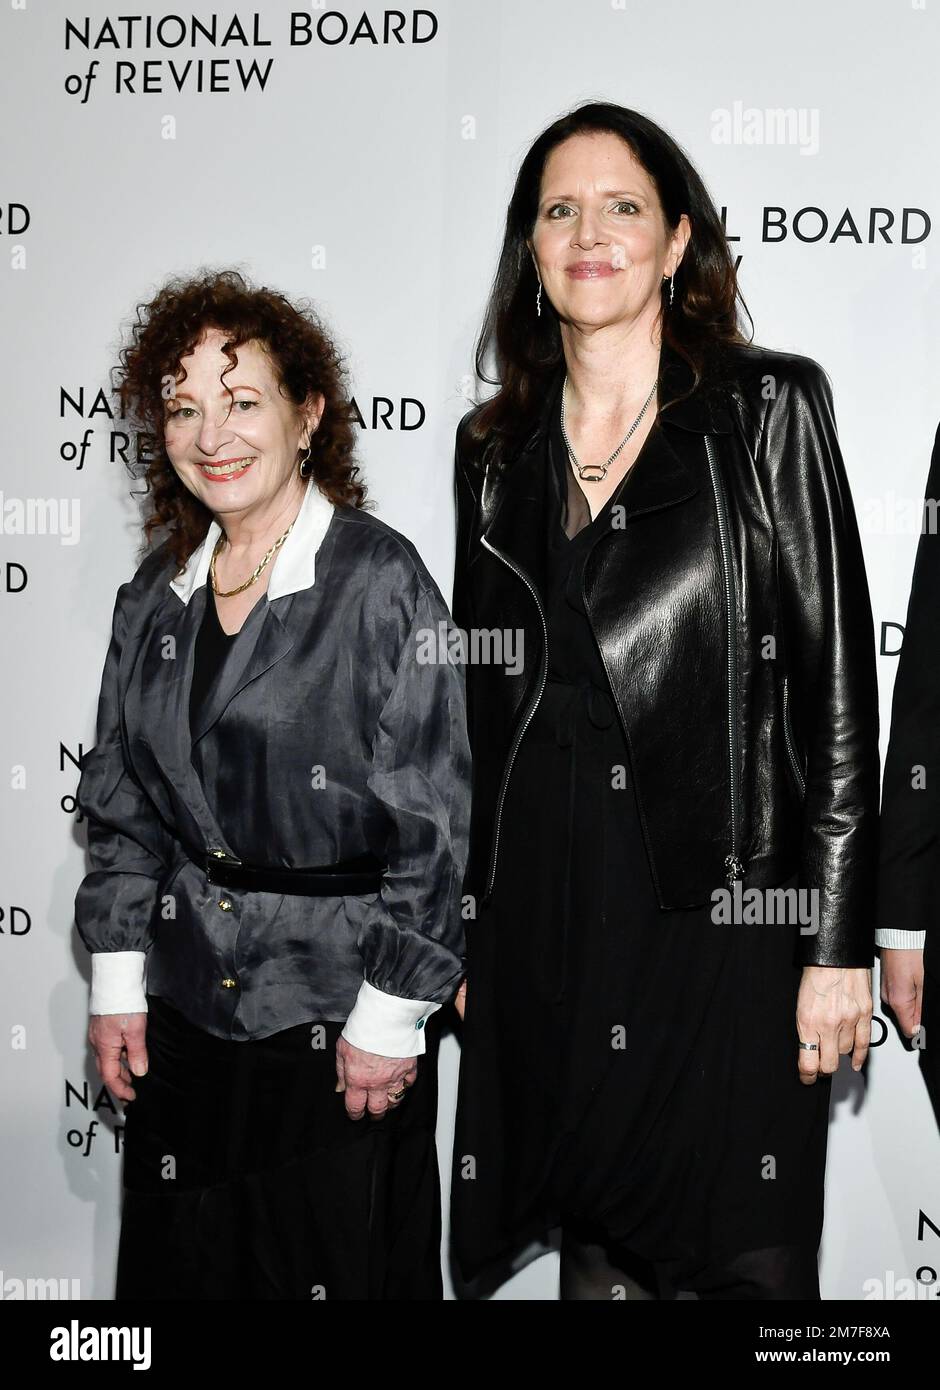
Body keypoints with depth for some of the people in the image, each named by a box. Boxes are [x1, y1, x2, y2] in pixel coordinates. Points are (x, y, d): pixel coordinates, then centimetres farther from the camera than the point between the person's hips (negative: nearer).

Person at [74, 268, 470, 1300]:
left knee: (338, 1270, 6)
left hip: (339, 1018, -5)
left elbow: (431, 818, -12)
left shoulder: (381, 579, -10)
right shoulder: (155, 598, 8)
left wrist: (388, 1018, -12)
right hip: (180, 1012, 6)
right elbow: (122, 802, 13)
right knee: (179, 1268, 15)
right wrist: (116, 983, 8)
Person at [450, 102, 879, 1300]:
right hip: (544, 909, 4)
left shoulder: (767, 408, 0)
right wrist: (466, 933, 11)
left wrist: (836, 939, -9)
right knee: (593, 1254, 12)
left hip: (720, 903, -3)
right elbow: (478, 703, 14)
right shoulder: (494, 448, 11)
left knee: (745, 1261, 2)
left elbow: (835, 679, -4)